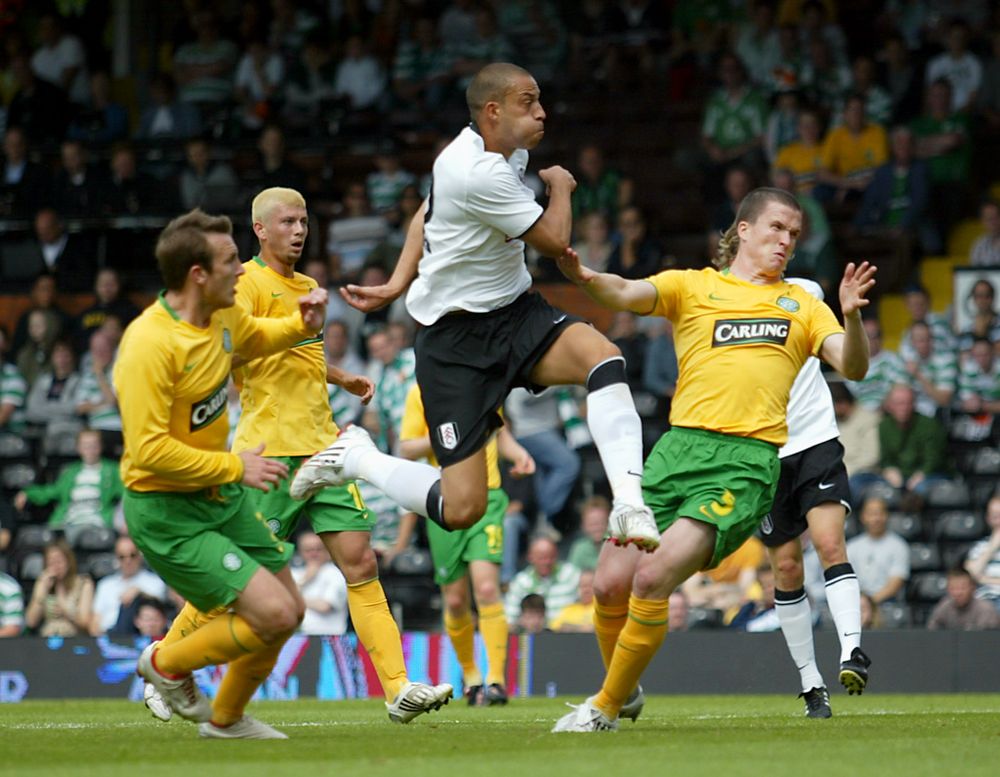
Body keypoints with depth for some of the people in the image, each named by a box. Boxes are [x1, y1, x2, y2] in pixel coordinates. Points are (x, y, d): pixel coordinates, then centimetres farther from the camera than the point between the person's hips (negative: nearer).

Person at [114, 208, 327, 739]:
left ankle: (225, 719, 34)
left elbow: (254, 338, 26)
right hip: (166, 512, -9)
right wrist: (235, 466, -23)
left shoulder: (223, 316, 0)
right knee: (273, 613, -17)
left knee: (290, 610, 12)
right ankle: (167, 665, 9)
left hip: (221, 495, 9)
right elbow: (149, 449, -29)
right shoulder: (149, 344, -27)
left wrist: (301, 326, 5)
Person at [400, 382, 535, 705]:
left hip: (486, 498, 0)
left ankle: (496, 680, -16)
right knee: (455, 601, 5)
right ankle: (469, 673, 28)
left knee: (487, 587, -17)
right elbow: (406, 449, -1)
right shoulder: (420, 393, 1)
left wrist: (518, 453, 5)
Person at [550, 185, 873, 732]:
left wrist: (851, 317, -13)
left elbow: (852, 367, 9)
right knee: (611, 583, -7)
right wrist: (586, 279, -25)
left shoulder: (801, 304, 21)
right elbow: (627, 294, -2)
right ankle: (626, 690, 21)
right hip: (680, 446, 1)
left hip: (749, 460, -1)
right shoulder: (692, 286, 16)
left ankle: (607, 706, -4)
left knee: (654, 578, -19)